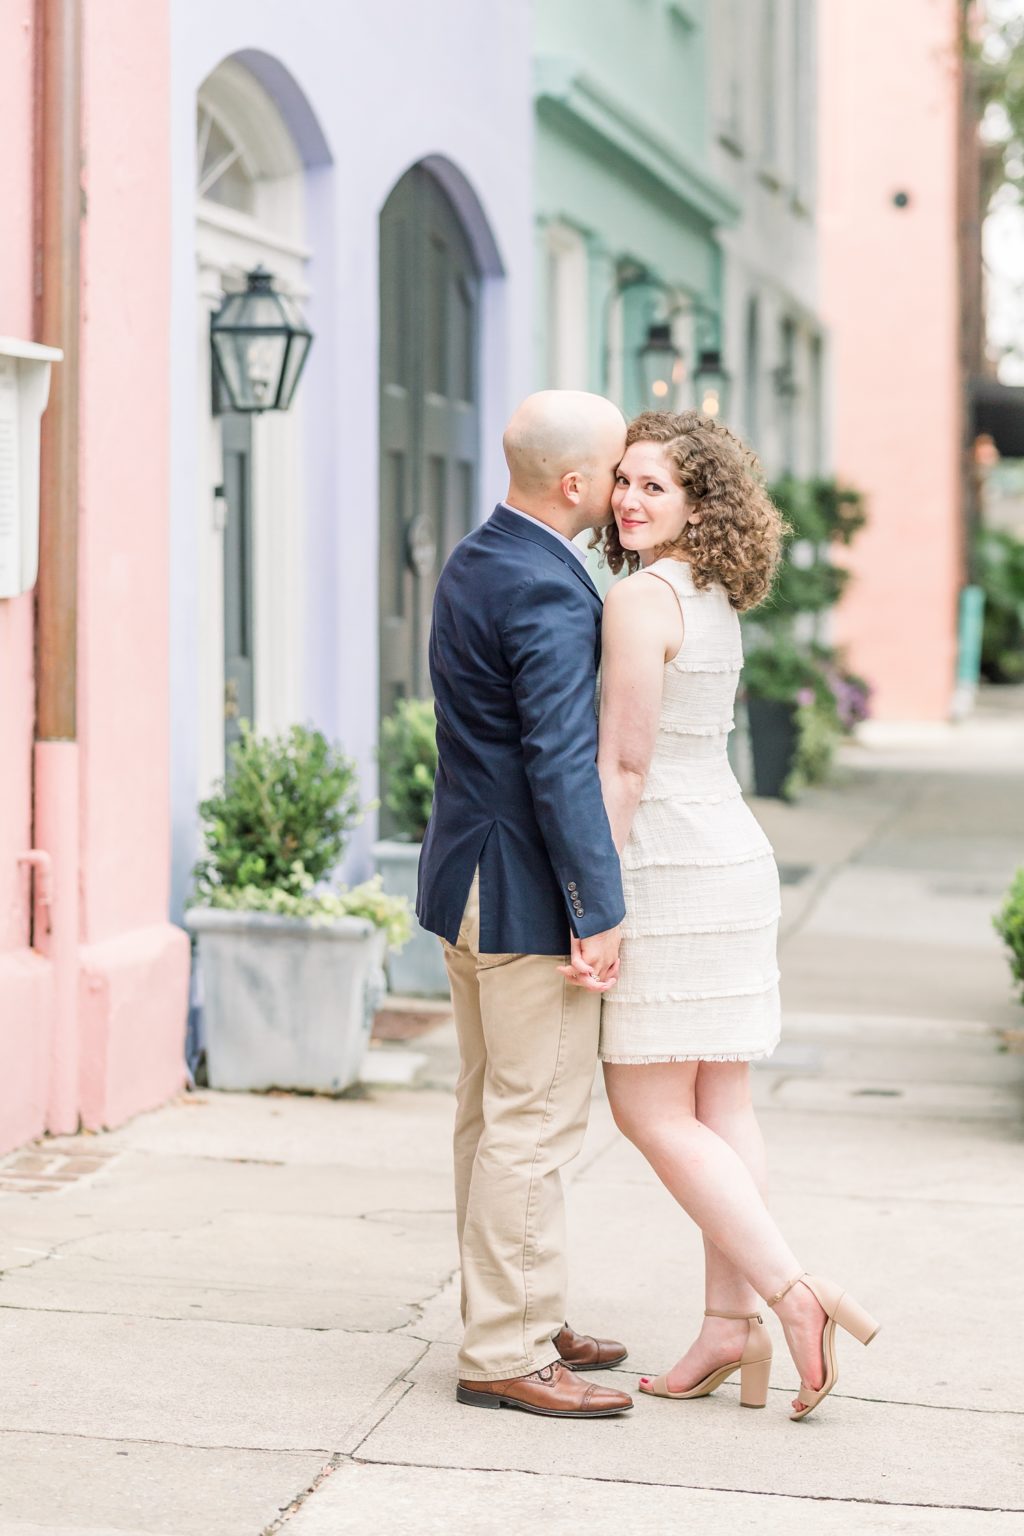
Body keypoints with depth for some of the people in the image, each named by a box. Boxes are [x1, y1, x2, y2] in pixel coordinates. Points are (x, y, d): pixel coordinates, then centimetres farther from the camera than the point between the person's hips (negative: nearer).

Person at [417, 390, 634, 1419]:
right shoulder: (549, 598, -20)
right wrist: (600, 913, -20)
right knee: (533, 1124, -4)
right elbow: (563, 767, -23)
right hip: (528, 891, -10)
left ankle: (513, 1322, 26)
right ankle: (506, 1355, 1)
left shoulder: (473, 562, 11)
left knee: (492, 1112, 16)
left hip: (471, 880, 10)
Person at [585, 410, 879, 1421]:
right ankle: (731, 1320, 11)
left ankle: (793, 1291, -7)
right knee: (719, 1104, 9)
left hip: (675, 872, -9)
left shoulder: (641, 597, -15)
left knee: (650, 1109, -3)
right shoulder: (715, 600, 12)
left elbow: (624, 763, -18)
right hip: (735, 856, 9)